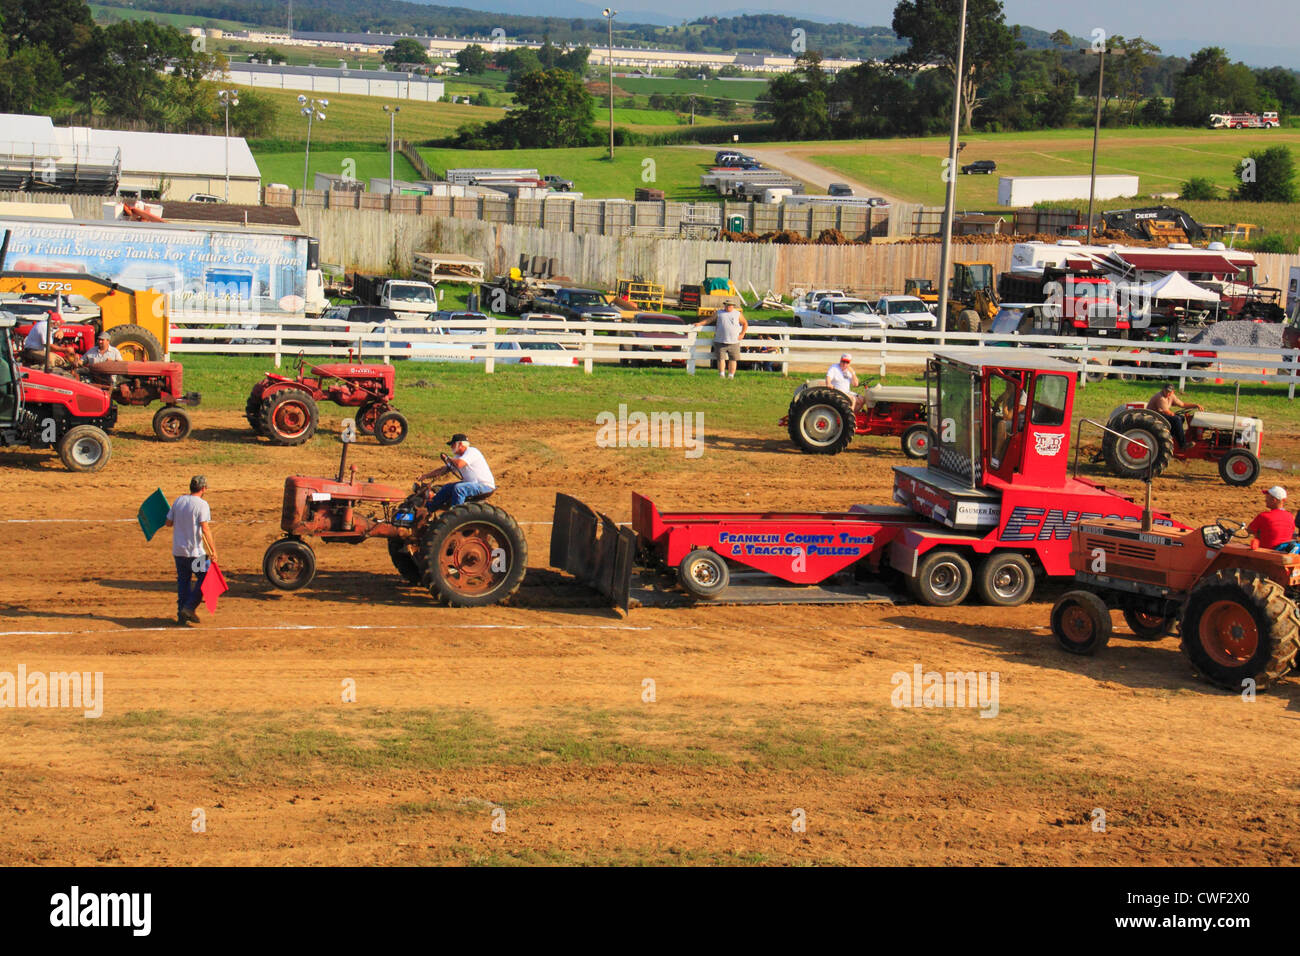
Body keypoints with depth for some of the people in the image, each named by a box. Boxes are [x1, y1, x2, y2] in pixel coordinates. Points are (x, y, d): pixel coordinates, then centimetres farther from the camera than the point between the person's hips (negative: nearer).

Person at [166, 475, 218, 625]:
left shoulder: (178, 501, 6)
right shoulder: (201, 504, -12)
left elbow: (169, 523, 12)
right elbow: (205, 529, -18)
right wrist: (213, 550, -16)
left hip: (178, 550, 6)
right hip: (195, 551, -6)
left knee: (183, 581, 13)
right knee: (205, 578, 8)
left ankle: (182, 615, 14)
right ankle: (190, 607, -1)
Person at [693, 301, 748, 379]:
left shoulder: (738, 314, 9)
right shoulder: (718, 313, 12)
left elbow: (745, 323, 15)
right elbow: (709, 319, 17)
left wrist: (742, 334, 5)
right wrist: (699, 323, 9)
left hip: (733, 342, -1)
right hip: (720, 341, 1)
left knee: (733, 359, -1)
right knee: (720, 358, -4)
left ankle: (731, 375, 4)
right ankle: (721, 374, 2)